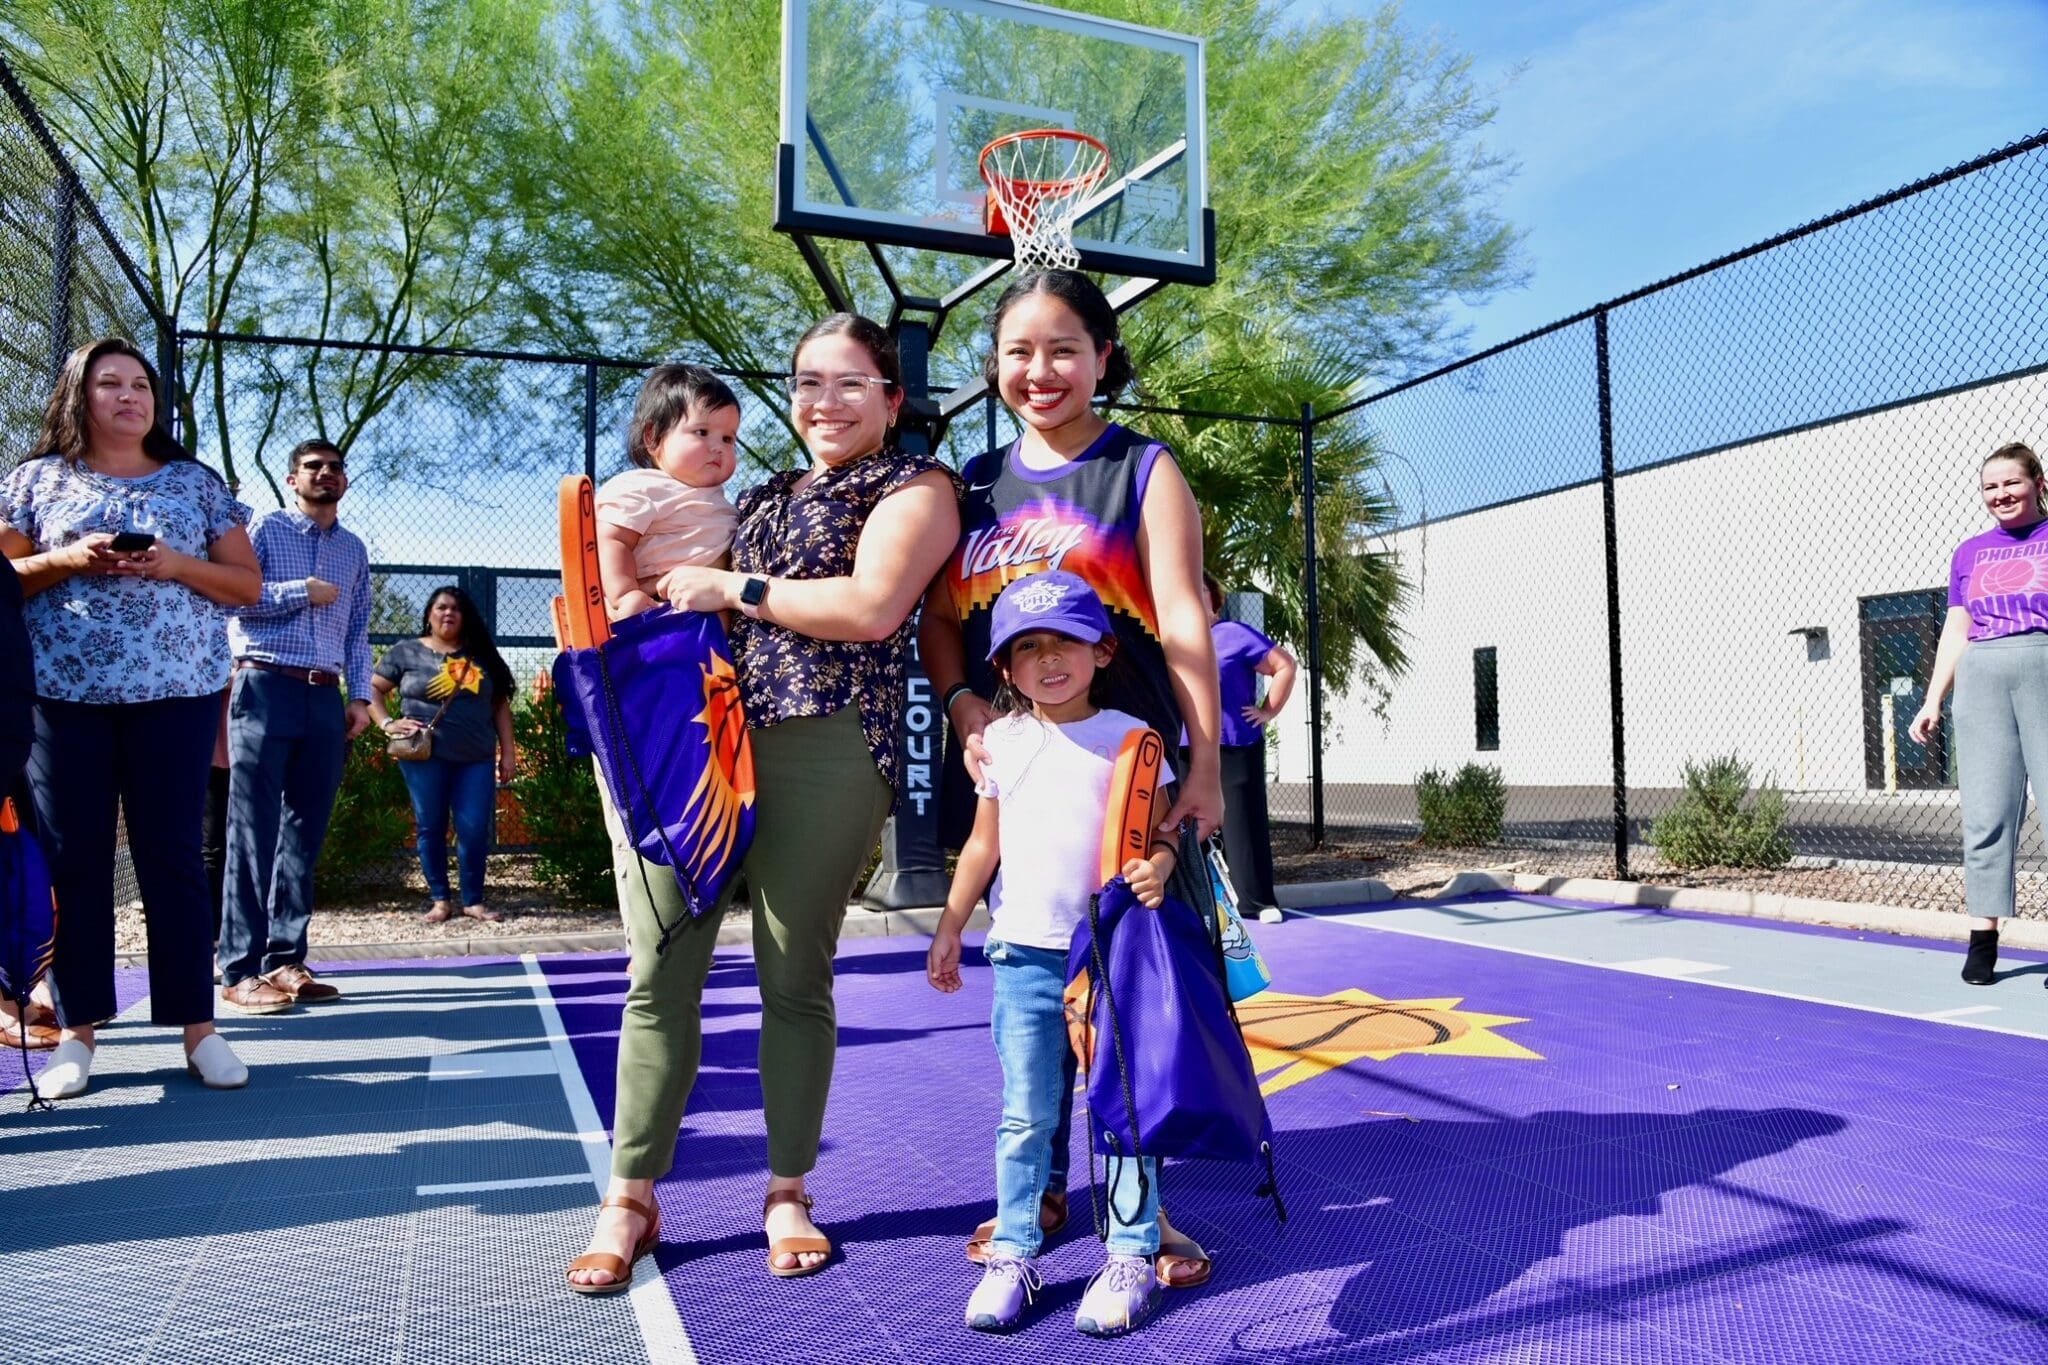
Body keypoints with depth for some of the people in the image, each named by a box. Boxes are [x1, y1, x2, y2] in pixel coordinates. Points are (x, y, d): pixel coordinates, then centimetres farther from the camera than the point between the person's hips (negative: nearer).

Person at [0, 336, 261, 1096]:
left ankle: (197, 1024, 3)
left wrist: (178, 565, -9)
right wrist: (67, 561, -9)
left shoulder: (195, 481, 11)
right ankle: (76, 1029, 10)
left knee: (171, 854, -1)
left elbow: (248, 585, 9)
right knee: (72, 857, 2)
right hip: (63, 692, 1)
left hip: (175, 691, 0)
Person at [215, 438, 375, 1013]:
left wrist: (360, 696, 8)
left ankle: (285, 961, 10)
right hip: (266, 688, -5)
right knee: (254, 833, -7)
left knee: (305, 834, 5)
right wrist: (304, 591, -7)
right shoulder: (266, 528, 4)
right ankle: (241, 970, -5)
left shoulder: (354, 550, 19)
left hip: (325, 699, 5)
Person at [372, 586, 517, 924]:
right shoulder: (407, 652, 7)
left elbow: (500, 706, 13)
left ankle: (473, 901, 10)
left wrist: (508, 751, 8)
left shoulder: (481, 656, 13)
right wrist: (388, 724, -6)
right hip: (426, 755, -1)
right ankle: (440, 900, 16)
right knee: (430, 828, 5)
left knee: (475, 831, -1)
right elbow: (374, 688, 9)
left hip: (477, 757, 2)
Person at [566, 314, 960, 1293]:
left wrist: (731, 589, -7)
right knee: (659, 969, 0)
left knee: (794, 977, 1)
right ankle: (630, 1196, 11)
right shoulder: (764, 497, 26)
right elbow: (701, 605, 33)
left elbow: (871, 608, -12)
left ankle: (788, 1194, 18)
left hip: (823, 746, -5)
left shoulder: (914, 485, 5)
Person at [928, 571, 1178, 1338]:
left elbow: (1161, 829, -2)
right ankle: (1013, 1254, 20)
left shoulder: (1130, 737, -1)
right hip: (1024, 954, 2)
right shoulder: (1000, 742, 6)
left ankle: (1132, 1256, 17)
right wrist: (949, 926, 13)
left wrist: (1157, 865, -23)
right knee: (1025, 1115, 8)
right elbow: (984, 843, 13)